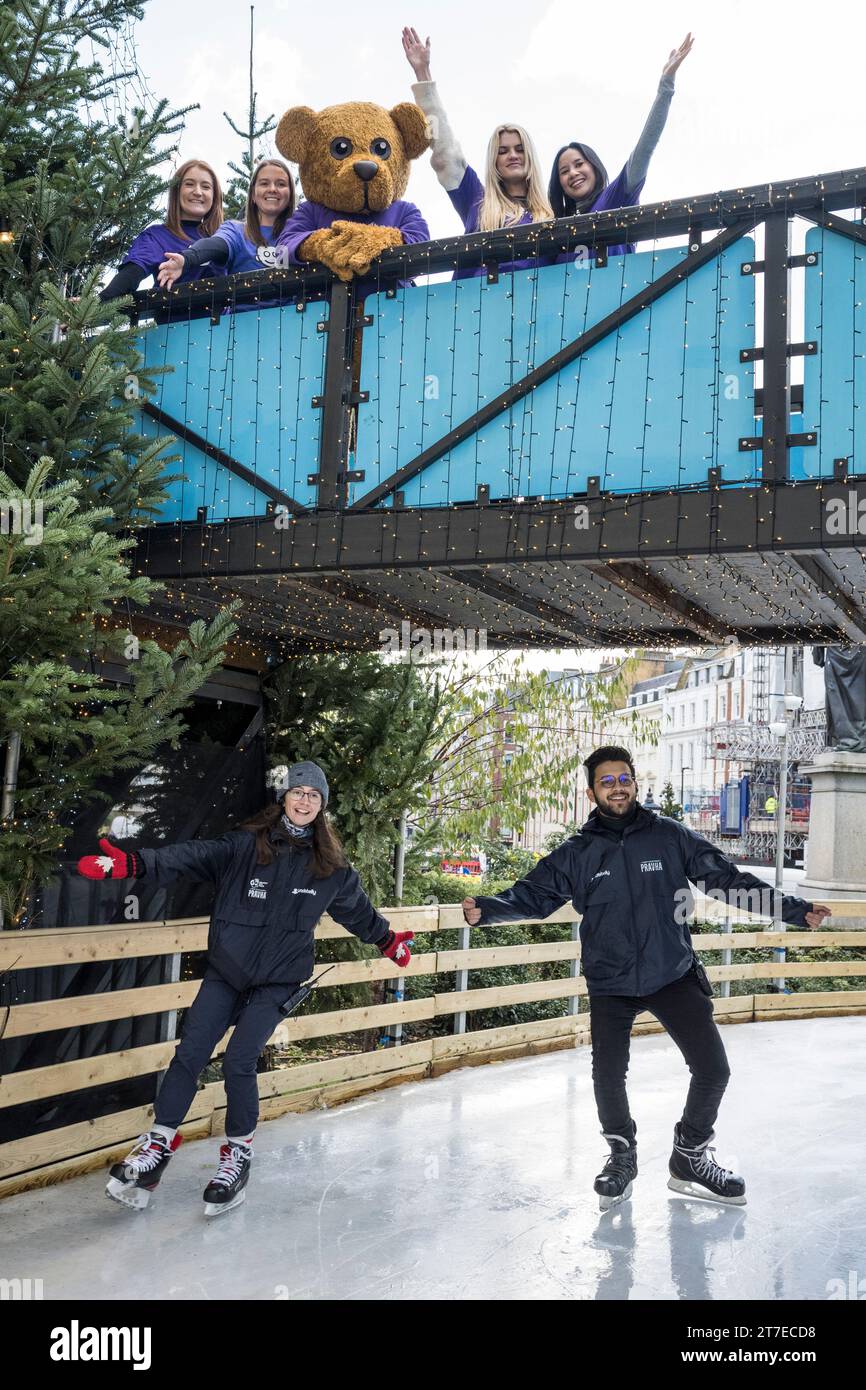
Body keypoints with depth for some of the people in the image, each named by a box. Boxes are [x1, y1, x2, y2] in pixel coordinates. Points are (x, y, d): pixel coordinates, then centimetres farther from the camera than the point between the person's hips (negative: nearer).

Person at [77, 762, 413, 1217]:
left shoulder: (331, 866, 2)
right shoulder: (244, 845, -6)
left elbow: (357, 908, 19)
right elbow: (190, 856, -16)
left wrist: (388, 941, 28)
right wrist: (131, 863, -29)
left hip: (277, 980, -1)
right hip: (225, 969, 1)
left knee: (239, 1061, -10)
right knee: (189, 1054, -2)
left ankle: (239, 1151, 12)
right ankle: (160, 1142, 17)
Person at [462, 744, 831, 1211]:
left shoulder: (672, 837, -4)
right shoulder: (577, 853, -3)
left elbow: (730, 879, -1)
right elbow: (533, 894, -5)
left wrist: (795, 910, -5)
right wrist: (486, 909, -23)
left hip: (675, 977, 0)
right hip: (610, 985, 0)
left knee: (712, 1069, -2)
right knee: (608, 1076, -3)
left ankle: (691, 1157, 24)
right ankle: (621, 1155, 29)